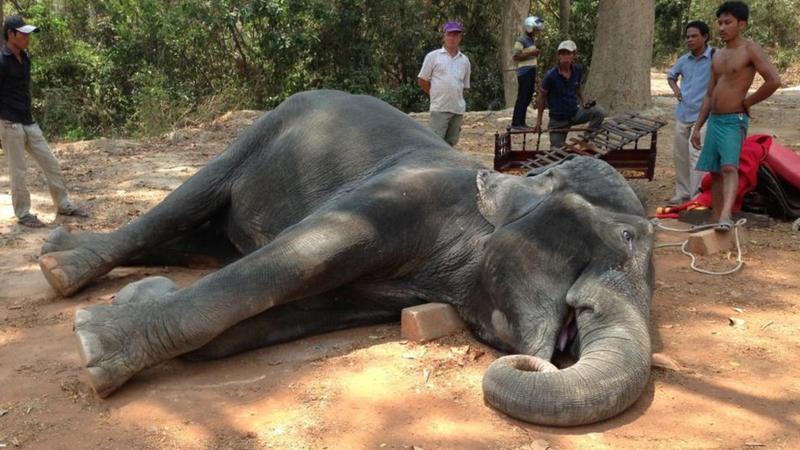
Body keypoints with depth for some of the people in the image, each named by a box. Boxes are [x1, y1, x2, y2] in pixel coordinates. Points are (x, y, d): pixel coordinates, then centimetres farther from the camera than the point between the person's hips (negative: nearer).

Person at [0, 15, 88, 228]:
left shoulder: (24, 58, 10)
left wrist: (28, 118, 19)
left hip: (29, 122, 8)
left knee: (50, 163, 9)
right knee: (18, 172, 1)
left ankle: (64, 205, 20)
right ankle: (23, 214, 13)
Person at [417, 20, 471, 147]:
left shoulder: (464, 60, 13)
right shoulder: (433, 56, 1)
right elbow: (422, 80, 4)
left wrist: (456, 97, 10)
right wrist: (436, 94, 5)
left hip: (458, 108, 5)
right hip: (439, 108, -4)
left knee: (451, 142, 9)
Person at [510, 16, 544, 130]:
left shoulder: (533, 40, 17)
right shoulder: (521, 40, -10)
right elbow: (515, 57, -17)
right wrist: (530, 54, -21)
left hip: (532, 71, 9)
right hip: (524, 72, -9)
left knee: (528, 98, 10)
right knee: (522, 97, -9)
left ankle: (521, 122, 16)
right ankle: (516, 123, -5)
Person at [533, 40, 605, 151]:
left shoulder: (578, 70, -5)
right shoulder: (551, 75, -18)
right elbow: (542, 96, -7)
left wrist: (583, 103, 0)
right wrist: (539, 120, -7)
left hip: (575, 114, 4)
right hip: (558, 121, -4)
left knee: (599, 112, -19)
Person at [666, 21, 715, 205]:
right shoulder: (684, 60, 10)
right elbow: (671, 75, 28)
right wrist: (675, 88, 10)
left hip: (702, 115, -7)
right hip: (682, 114, 7)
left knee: (695, 154, -15)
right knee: (679, 155, 12)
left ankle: (696, 198, -9)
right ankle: (682, 193, 25)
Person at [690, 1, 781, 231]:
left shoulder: (750, 49, -7)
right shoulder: (718, 55, 15)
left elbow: (774, 81, -18)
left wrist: (747, 102, -9)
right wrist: (697, 126, 15)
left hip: (734, 121, -7)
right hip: (714, 120, 7)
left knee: (729, 167, -23)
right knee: (715, 173, 8)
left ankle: (726, 216, -36)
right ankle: (716, 221, 15)